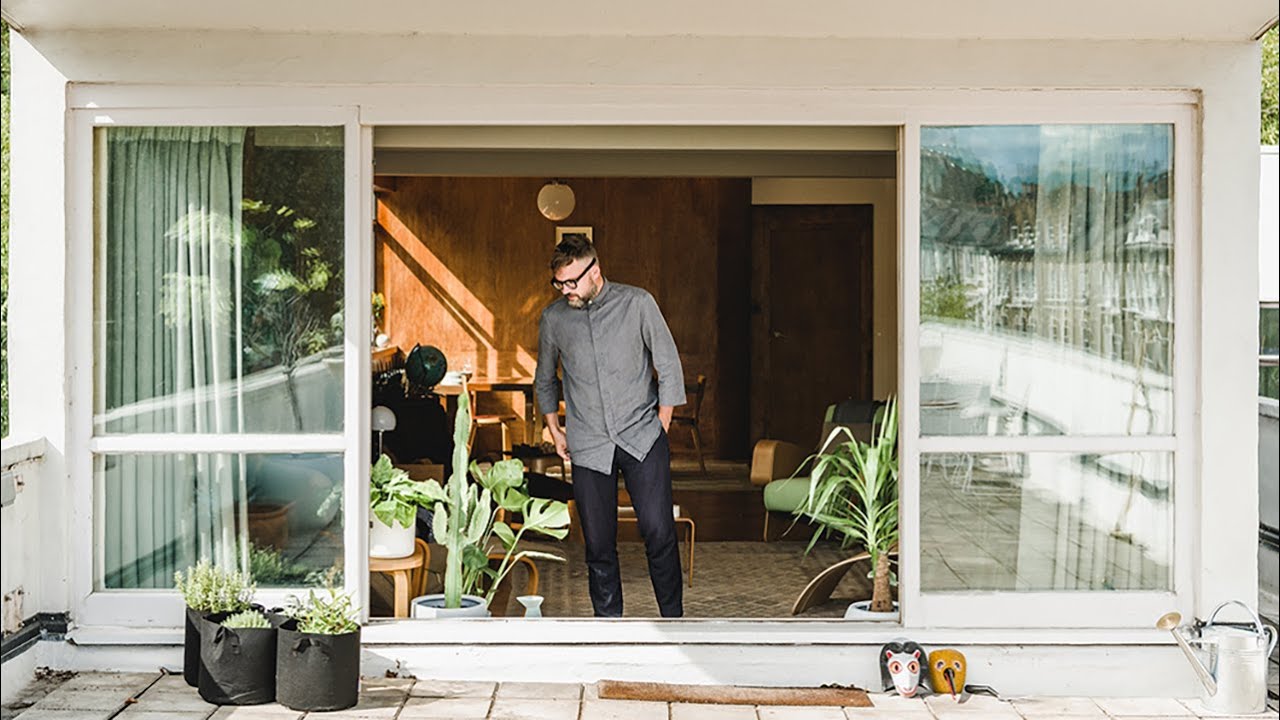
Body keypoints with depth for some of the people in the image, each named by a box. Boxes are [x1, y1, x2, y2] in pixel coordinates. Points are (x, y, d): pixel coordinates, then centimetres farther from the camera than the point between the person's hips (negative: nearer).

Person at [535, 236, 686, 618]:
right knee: (598, 544, 3)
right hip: (588, 446, 2)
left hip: (642, 438, -2)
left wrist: (660, 426, 1)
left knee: (658, 531, -9)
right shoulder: (553, 319, 3)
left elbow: (668, 365, 2)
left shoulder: (637, 304, -4)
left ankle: (673, 621, 4)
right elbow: (545, 380, 20)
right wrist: (554, 430, 15)